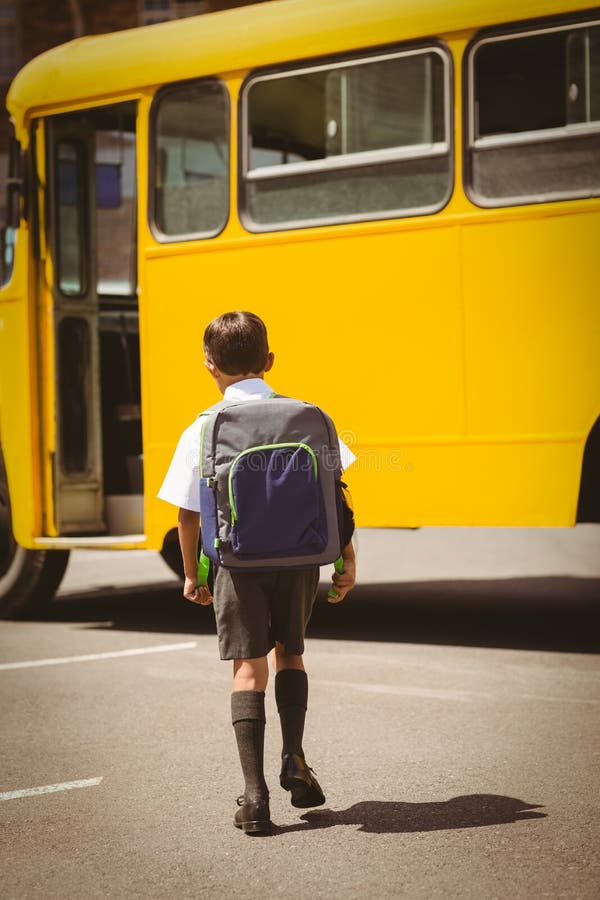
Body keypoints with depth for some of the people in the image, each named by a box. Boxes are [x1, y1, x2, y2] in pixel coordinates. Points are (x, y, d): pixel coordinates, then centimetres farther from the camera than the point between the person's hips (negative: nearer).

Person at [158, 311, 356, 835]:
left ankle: (254, 793, -5)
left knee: (249, 668, 3)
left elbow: (189, 516, -2)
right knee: (289, 653, 23)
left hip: (240, 561, -2)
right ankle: (294, 758, 12)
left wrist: (192, 576, 11)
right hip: (299, 557, 2)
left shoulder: (202, 432, -4)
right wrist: (347, 560, 8)